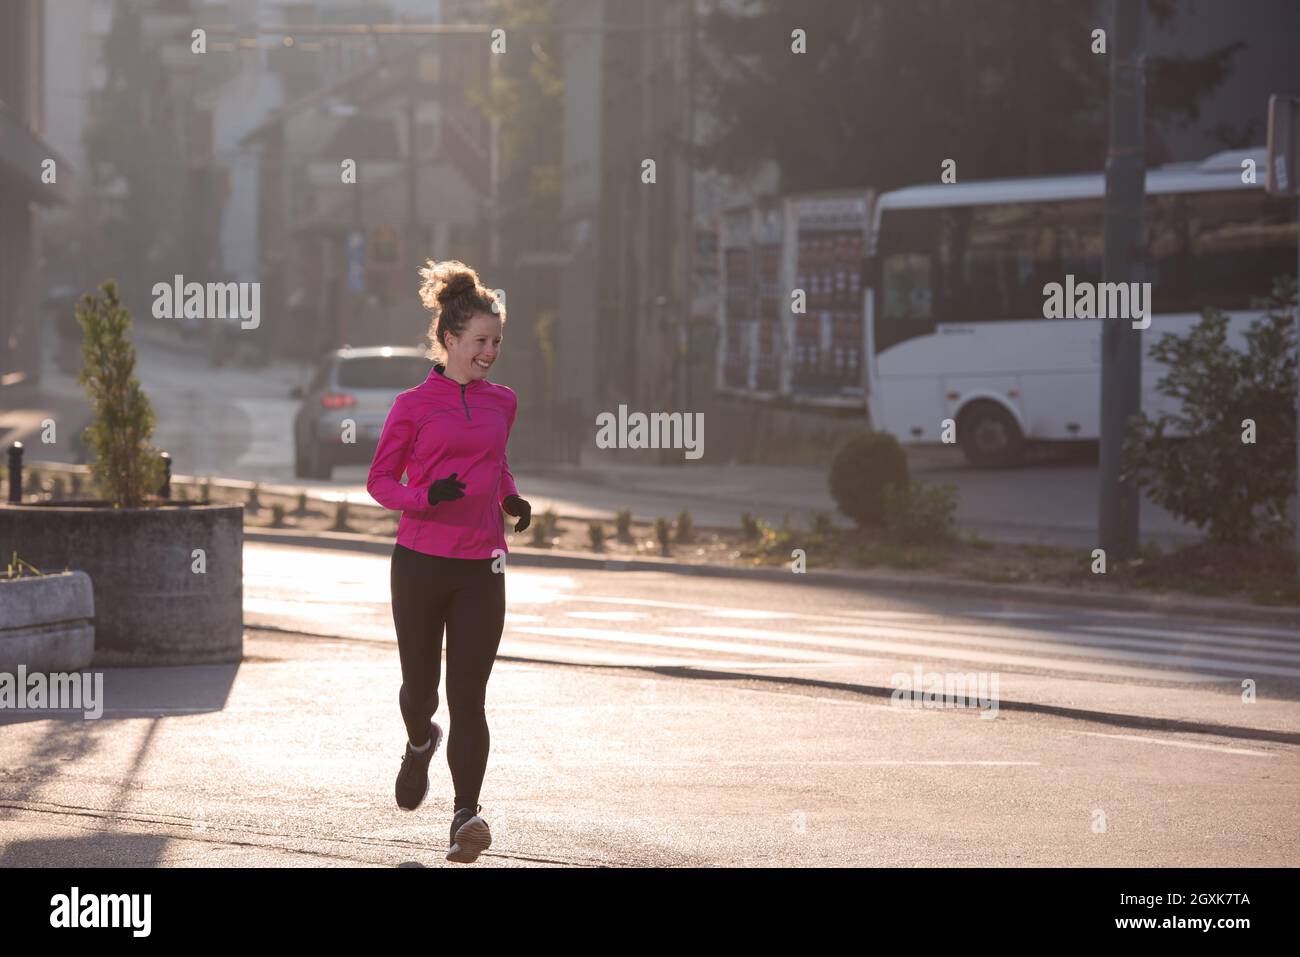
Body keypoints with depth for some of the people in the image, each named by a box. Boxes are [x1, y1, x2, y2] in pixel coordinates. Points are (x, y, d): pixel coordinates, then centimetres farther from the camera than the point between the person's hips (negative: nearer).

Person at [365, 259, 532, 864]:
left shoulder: (501, 403, 9)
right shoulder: (413, 406, -3)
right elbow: (379, 481, 1)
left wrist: (511, 498, 8)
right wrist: (427, 497, -17)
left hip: (480, 570, 2)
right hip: (421, 564, -2)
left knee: (468, 697, -8)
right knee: (421, 688, 10)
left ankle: (465, 818, -10)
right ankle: (420, 744, 45)